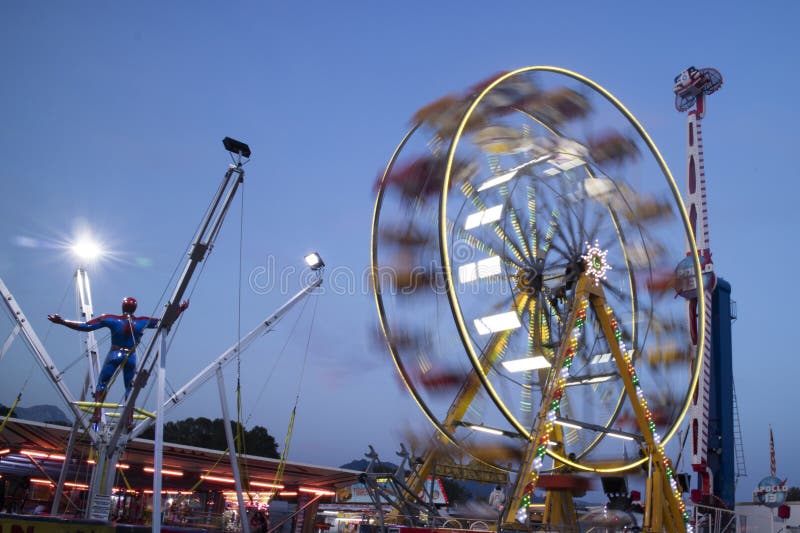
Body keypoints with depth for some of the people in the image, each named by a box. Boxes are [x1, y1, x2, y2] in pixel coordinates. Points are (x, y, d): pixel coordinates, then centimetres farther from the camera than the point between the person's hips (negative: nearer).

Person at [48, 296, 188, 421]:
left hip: (114, 355, -1)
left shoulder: (111, 320, -6)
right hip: (131, 358, 1)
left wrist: (62, 321, -4)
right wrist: (180, 310, 18)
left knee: (102, 383, 10)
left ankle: (97, 413, -4)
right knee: (130, 388, 12)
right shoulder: (143, 322, -3)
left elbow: (86, 326, -8)